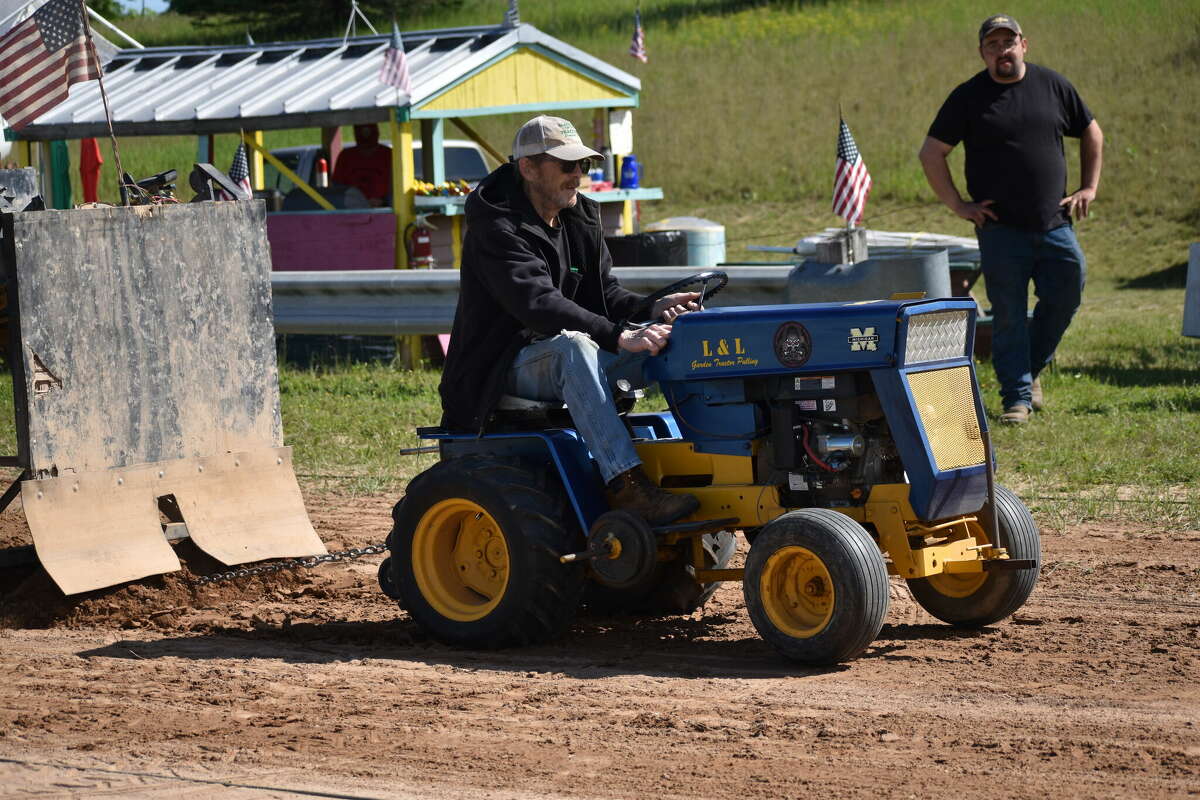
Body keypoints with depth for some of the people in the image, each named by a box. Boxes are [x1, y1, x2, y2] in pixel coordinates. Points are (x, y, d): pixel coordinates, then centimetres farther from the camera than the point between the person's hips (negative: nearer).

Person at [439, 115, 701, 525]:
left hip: (565, 366, 8)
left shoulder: (580, 219, 10)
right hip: (504, 369, -8)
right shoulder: (496, 229, -17)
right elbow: (538, 305, -31)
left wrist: (652, 309, -11)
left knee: (675, 341, -8)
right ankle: (625, 485, -47)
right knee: (573, 346, -39)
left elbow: (603, 293, 12)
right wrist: (620, 337, -40)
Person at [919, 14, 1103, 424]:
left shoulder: (1053, 86, 7)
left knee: (1064, 299, 5)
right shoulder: (968, 97, 0)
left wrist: (1089, 188, 11)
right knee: (1009, 316, -1)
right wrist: (957, 204, -3)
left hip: (1054, 225, 3)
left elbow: (1091, 133, 19)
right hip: (1000, 230, -3)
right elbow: (931, 152, 2)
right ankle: (1017, 396, 7)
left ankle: (1030, 368, 28)